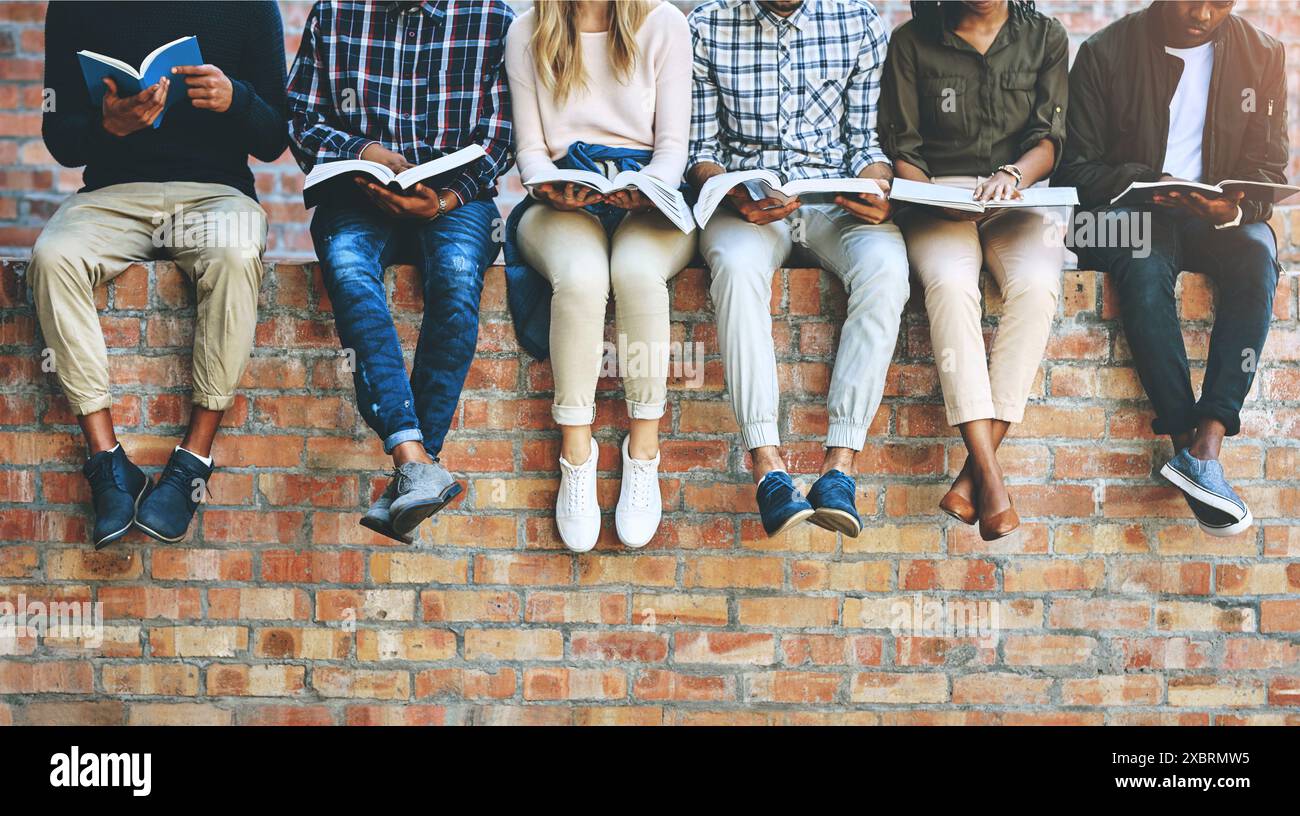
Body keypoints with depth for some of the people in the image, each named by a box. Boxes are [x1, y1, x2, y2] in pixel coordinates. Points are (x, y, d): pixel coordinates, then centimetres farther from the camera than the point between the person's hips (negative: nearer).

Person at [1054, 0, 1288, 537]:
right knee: (1144, 261, -36)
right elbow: (1077, 169, -1)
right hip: (1124, 213, -2)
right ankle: (1190, 443, -34)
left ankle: (1207, 442, -38)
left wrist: (1234, 207, -19)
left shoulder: (1262, 55, 6)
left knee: (1256, 255, -32)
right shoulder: (1104, 52, 0)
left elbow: (1269, 171, 4)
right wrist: (1147, 184, -19)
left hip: (1218, 218, 2)